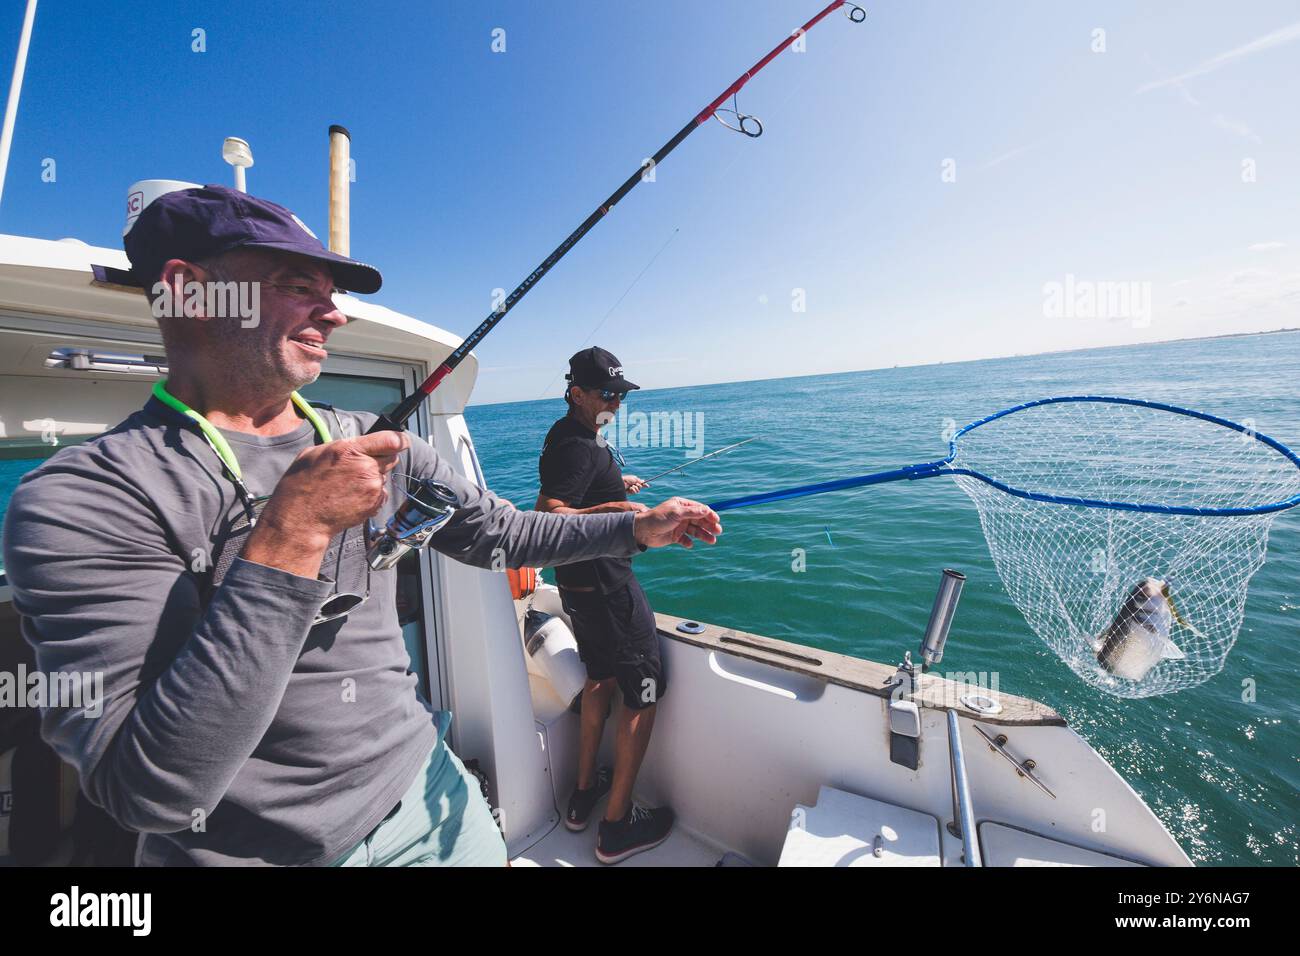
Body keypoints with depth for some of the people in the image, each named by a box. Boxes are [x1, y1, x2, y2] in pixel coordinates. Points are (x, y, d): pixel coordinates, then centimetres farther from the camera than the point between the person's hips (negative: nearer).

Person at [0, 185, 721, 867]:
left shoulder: (376, 445, -3)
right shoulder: (82, 499, -18)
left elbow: (504, 534, 1)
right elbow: (154, 793, -24)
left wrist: (637, 528, -2)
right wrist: (292, 530, -31)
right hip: (250, 847, -3)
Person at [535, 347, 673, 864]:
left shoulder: (569, 434, 10)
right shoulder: (578, 447, -22)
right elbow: (545, 515, -32)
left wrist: (616, 483, 30)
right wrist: (615, 509, -39)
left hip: (578, 584, 11)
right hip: (604, 585, -10)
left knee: (601, 677, 24)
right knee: (644, 695, 4)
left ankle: (584, 794, 40)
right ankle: (616, 826, 18)